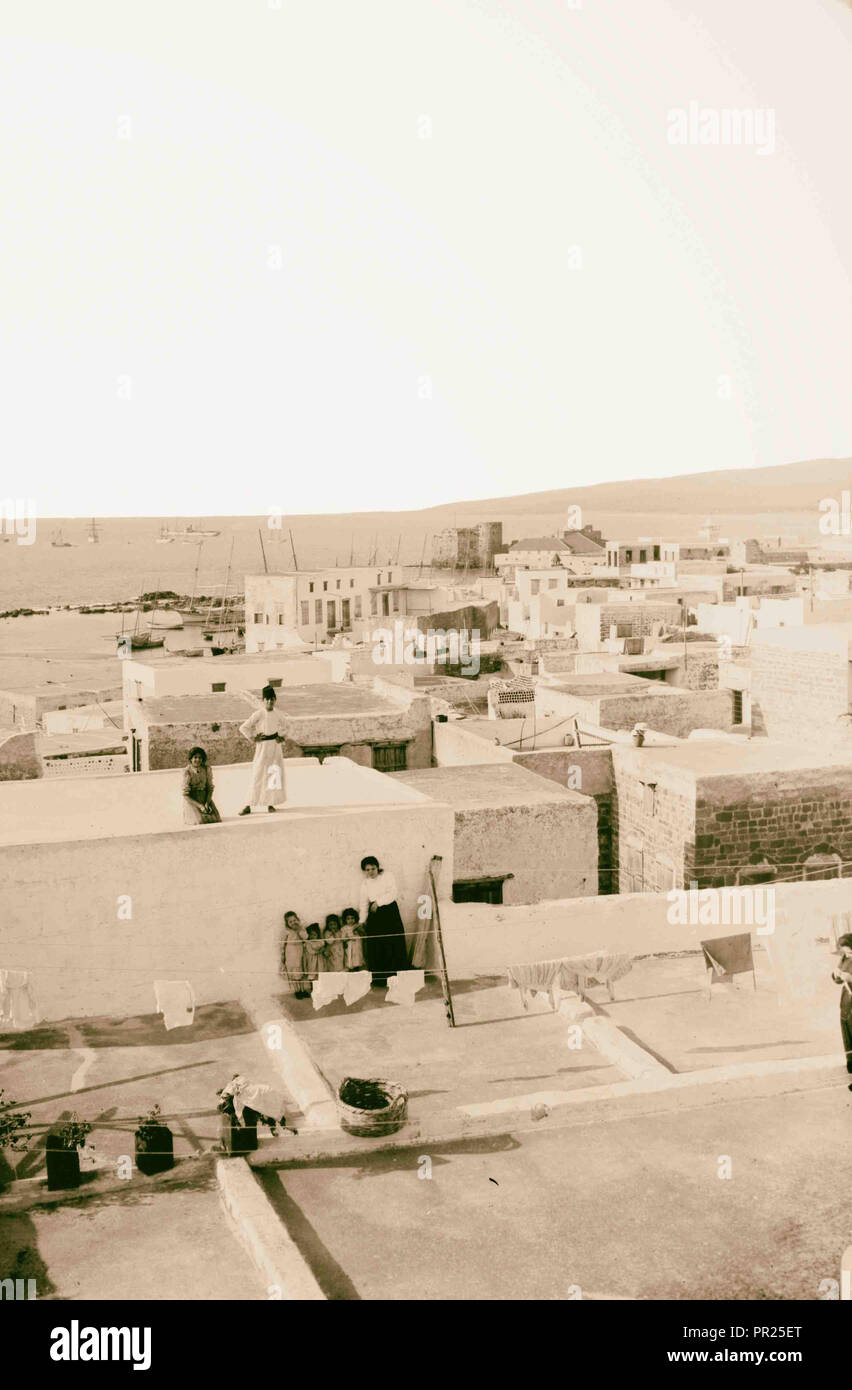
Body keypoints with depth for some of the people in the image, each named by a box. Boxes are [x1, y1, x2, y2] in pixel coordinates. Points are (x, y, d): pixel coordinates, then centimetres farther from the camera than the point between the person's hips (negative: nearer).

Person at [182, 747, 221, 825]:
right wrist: (200, 806, -21)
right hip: (191, 800, -3)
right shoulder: (187, 771, -15)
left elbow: (210, 787, 3)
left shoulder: (207, 769, -5)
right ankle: (188, 815, 9)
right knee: (200, 821, -26)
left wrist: (207, 803, -13)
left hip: (205, 798, 3)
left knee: (216, 819, -18)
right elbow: (185, 795, -13)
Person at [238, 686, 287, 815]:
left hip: (275, 747, 4)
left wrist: (281, 737, 5)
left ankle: (271, 804, 14)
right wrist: (253, 738, -8)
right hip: (262, 747, -4)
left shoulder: (279, 716, 6)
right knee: (257, 776, -6)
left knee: (275, 774, 4)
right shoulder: (258, 715, -7)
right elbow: (243, 728, -4)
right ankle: (248, 806, -3)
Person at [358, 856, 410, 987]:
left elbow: (392, 894, -10)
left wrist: (378, 902, -18)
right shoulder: (365, 884, 11)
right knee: (376, 948, -2)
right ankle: (379, 980, 4)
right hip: (375, 917, 3)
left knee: (394, 946, -5)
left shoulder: (388, 877, 1)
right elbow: (364, 904, 16)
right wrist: (362, 921, 12)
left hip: (390, 913, -3)